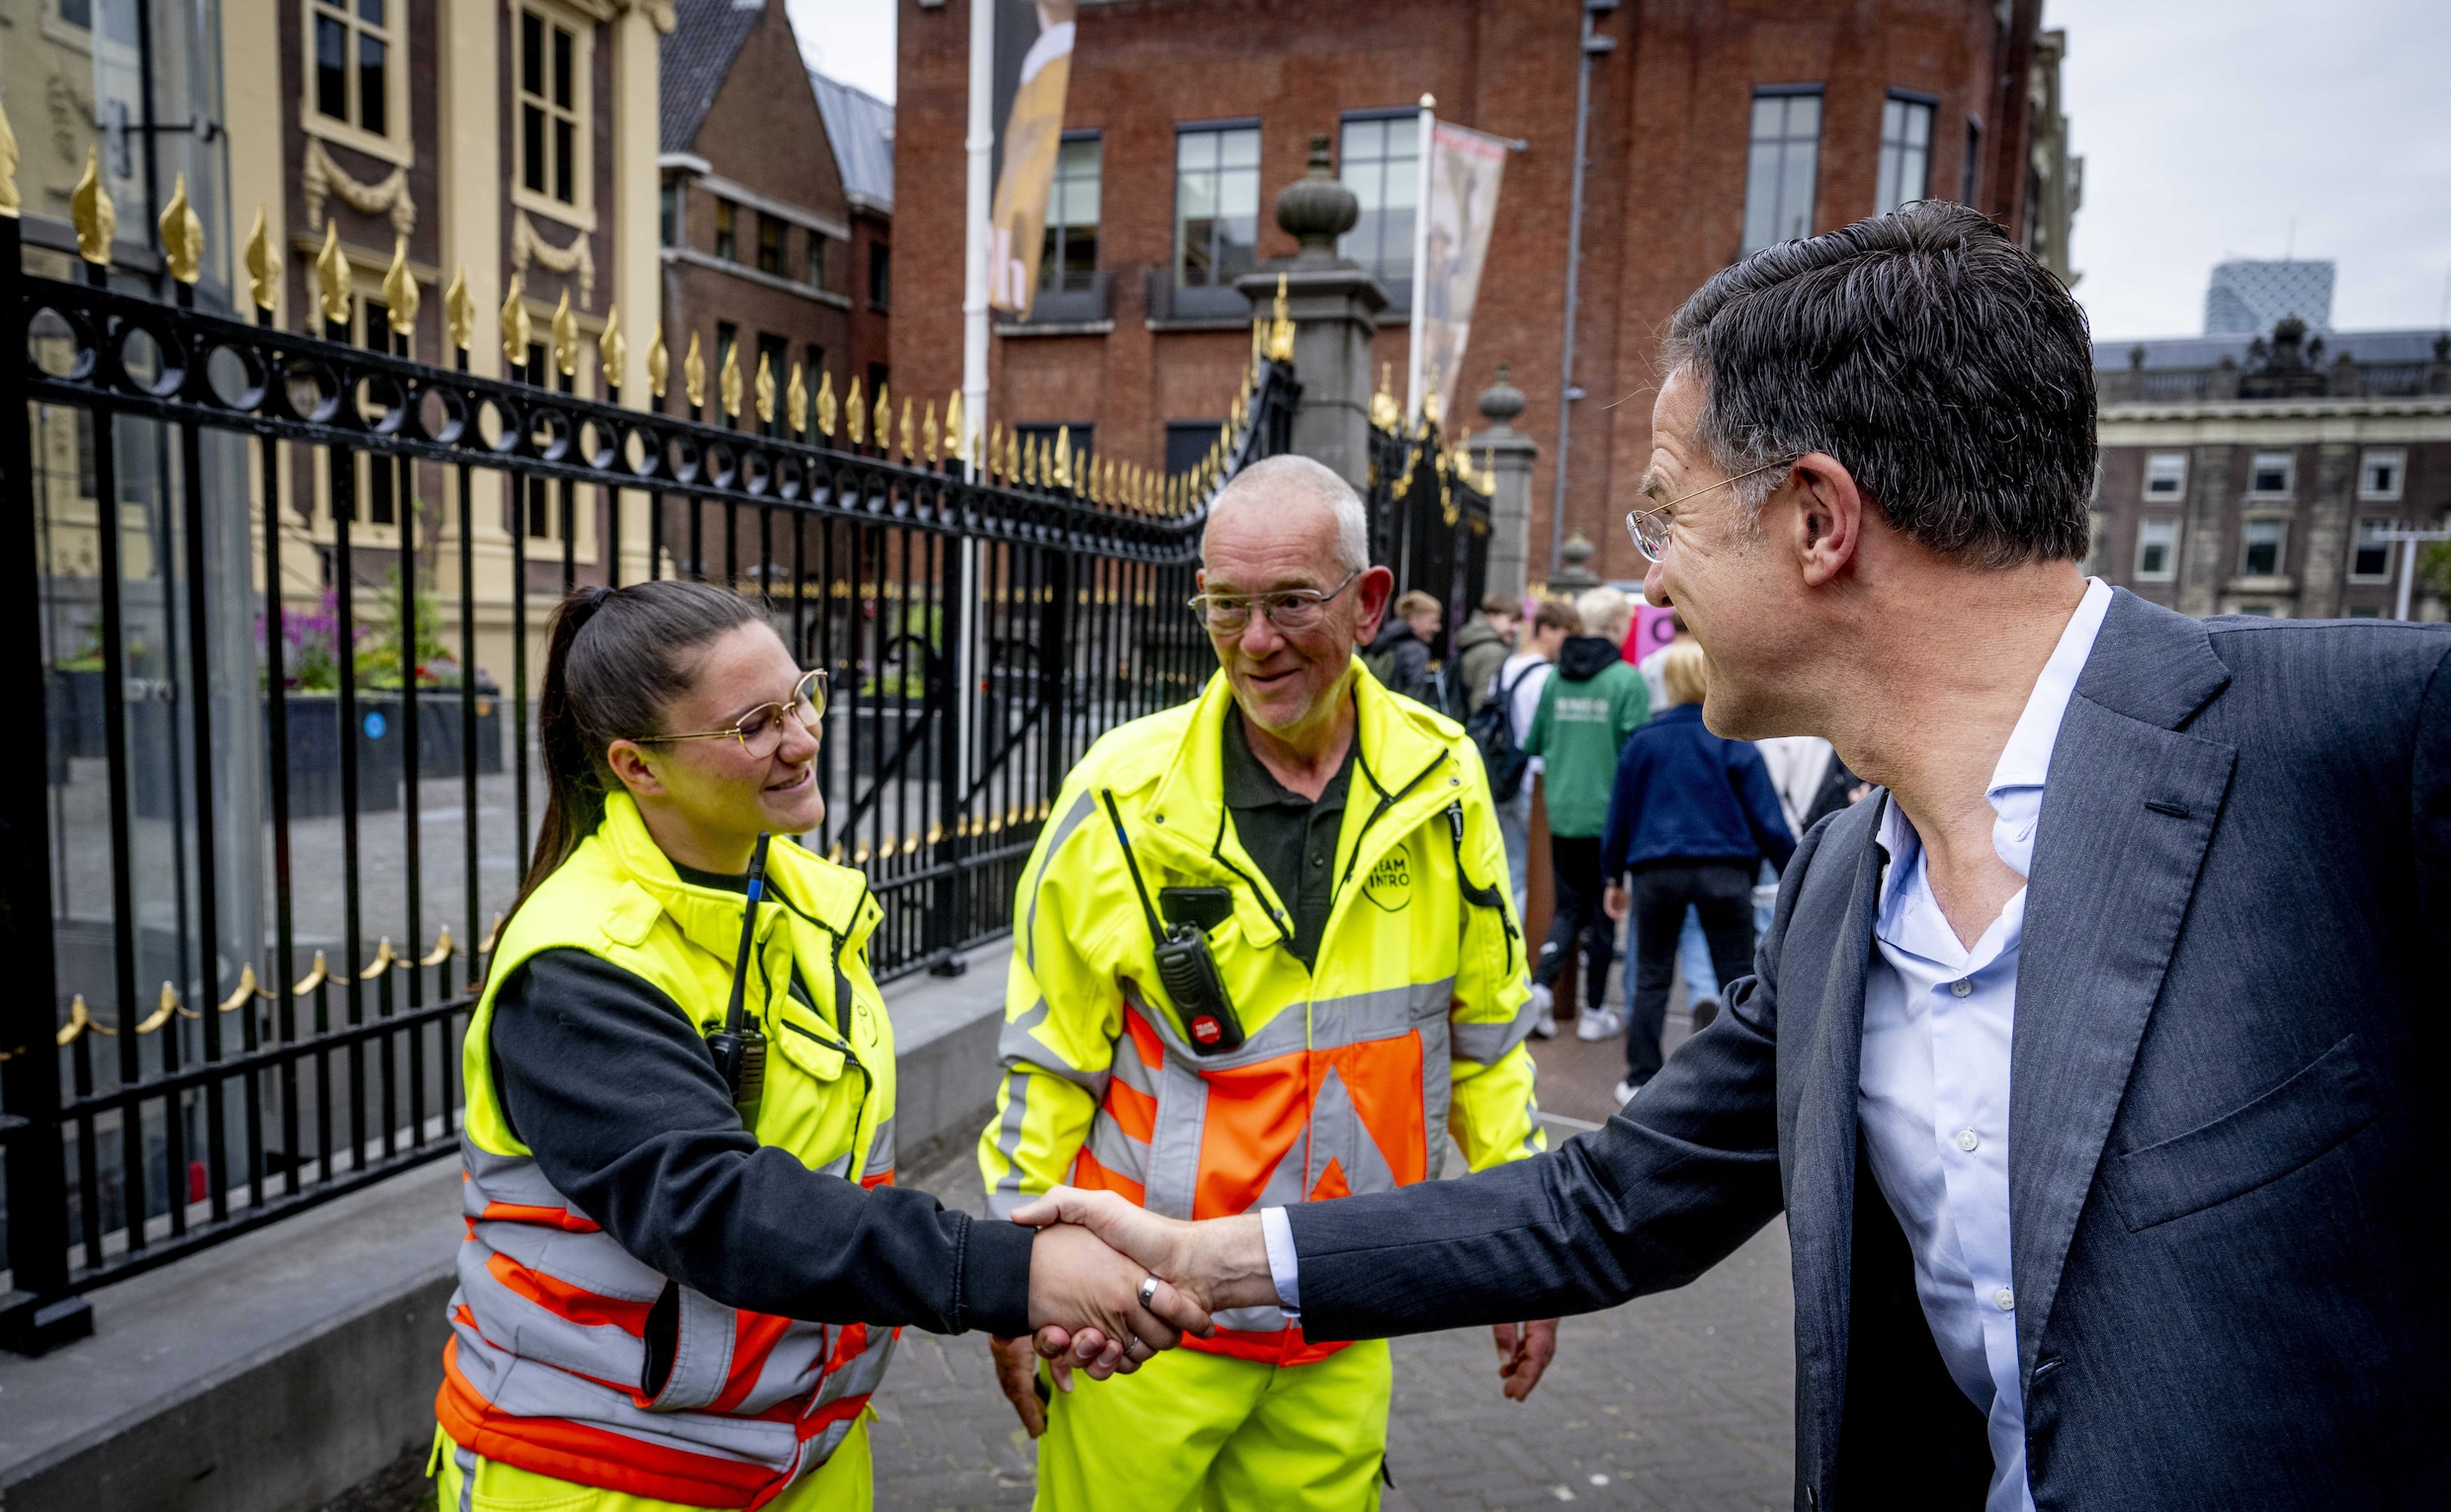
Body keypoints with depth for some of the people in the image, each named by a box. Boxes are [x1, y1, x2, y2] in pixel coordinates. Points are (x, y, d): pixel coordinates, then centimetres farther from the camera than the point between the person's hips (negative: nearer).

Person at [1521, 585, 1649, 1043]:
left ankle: (1540, 984, -2)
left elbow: (1533, 742, 8)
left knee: (1568, 905, 16)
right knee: (1603, 910, 8)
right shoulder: (1626, 680, -12)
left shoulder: (1554, 678, 3)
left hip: (1561, 812, 4)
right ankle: (1595, 1013, 16)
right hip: (1608, 813, -4)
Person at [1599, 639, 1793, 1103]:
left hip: (1656, 870, 2)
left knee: (1651, 978, 12)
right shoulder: (1734, 742, -2)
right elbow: (1766, 818, -3)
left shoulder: (1642, 741, 5)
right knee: (1737, 978, 8)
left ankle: (1640, 1081, 16)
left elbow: (1619, 815, 10)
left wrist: (1614, 878, 19)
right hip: (1723, 872, -2)